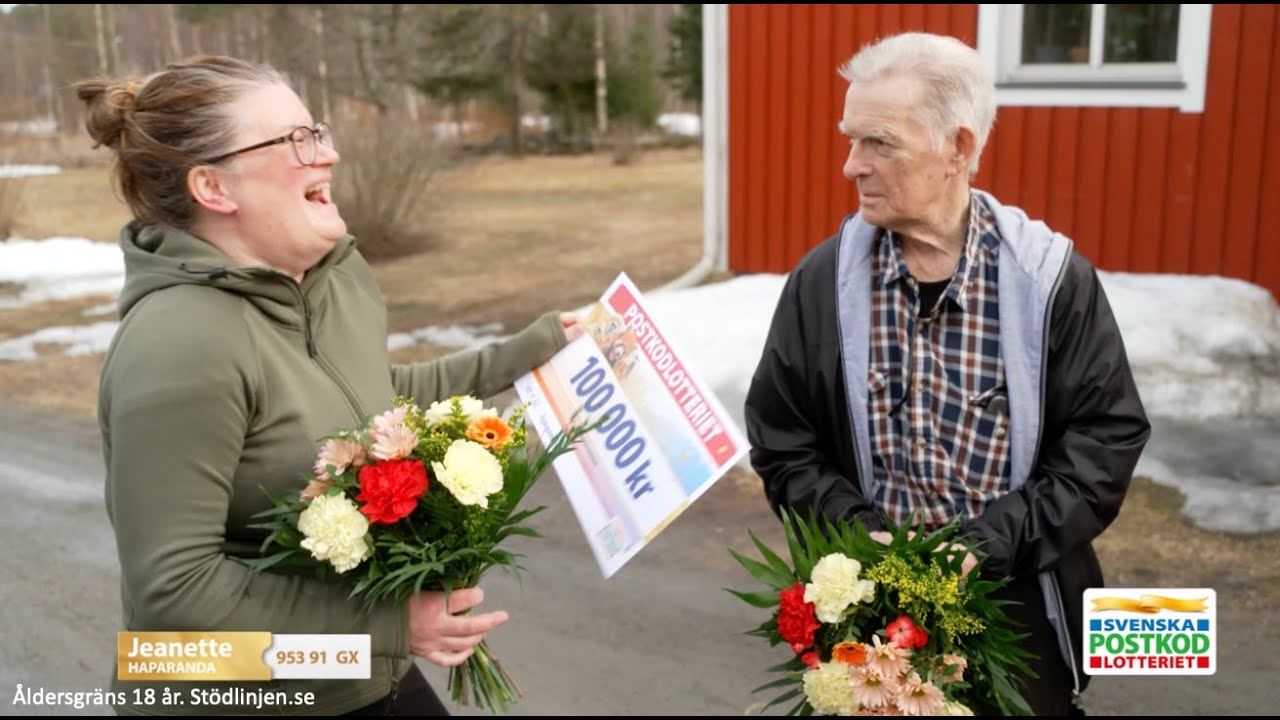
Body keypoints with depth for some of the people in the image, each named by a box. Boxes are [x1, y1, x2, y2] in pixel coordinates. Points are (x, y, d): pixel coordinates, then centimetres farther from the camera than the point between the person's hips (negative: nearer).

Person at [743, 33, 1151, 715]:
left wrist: (996, 541, -17)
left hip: (1020, 600, 0)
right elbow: (778, 438, 0)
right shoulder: (822, 278, -5)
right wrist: (855, 533, -15)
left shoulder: (1053, 277, -9)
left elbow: (1109, 434, -6)